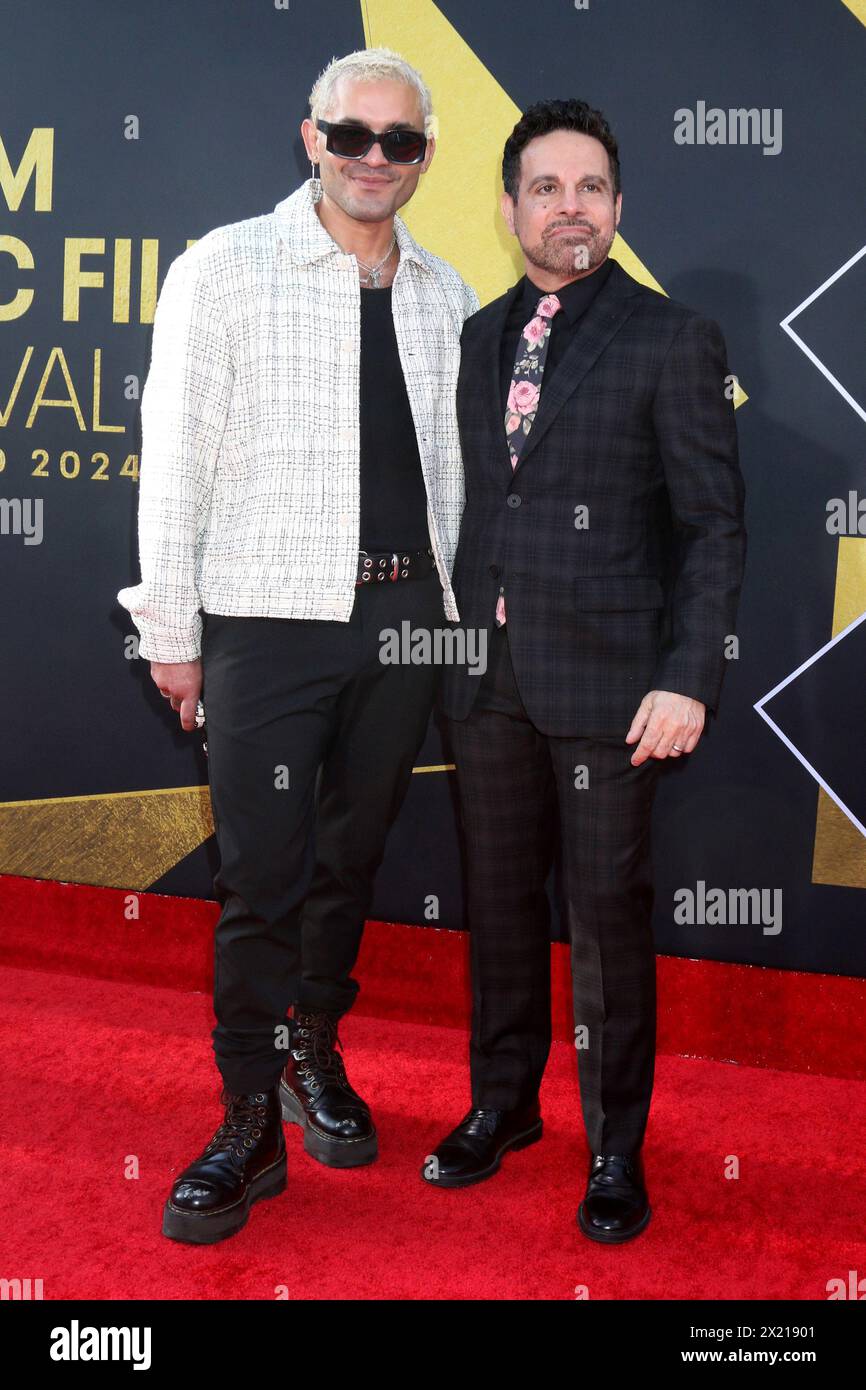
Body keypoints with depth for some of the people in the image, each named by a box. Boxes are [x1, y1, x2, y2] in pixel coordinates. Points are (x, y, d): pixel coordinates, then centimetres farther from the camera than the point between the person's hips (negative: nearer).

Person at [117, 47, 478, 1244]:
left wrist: (446, 599, 10)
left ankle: (316, 1055, 34)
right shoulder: (224, 270, -1)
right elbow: (175, 460, -3)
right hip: (270, 617, -4)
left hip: (402, 618, 4)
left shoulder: (446, 296, 11)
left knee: (351, 858, 14)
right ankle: (249, 1125, 13)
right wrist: (171, 631, -5)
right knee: (263, 878, -2)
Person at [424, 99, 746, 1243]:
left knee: (607, 916, 3)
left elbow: (714, 525, -6)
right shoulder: (477, 339, 12)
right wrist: (453, 638, 6)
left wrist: (688, 680, -14)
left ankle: (617, 1148, 20)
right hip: (487, 674, 5)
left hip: (606, 680, -4)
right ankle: (504, 1104, 32)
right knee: (499, 902, 14)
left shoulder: (673, 340, -2)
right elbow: (471, 501, 13)